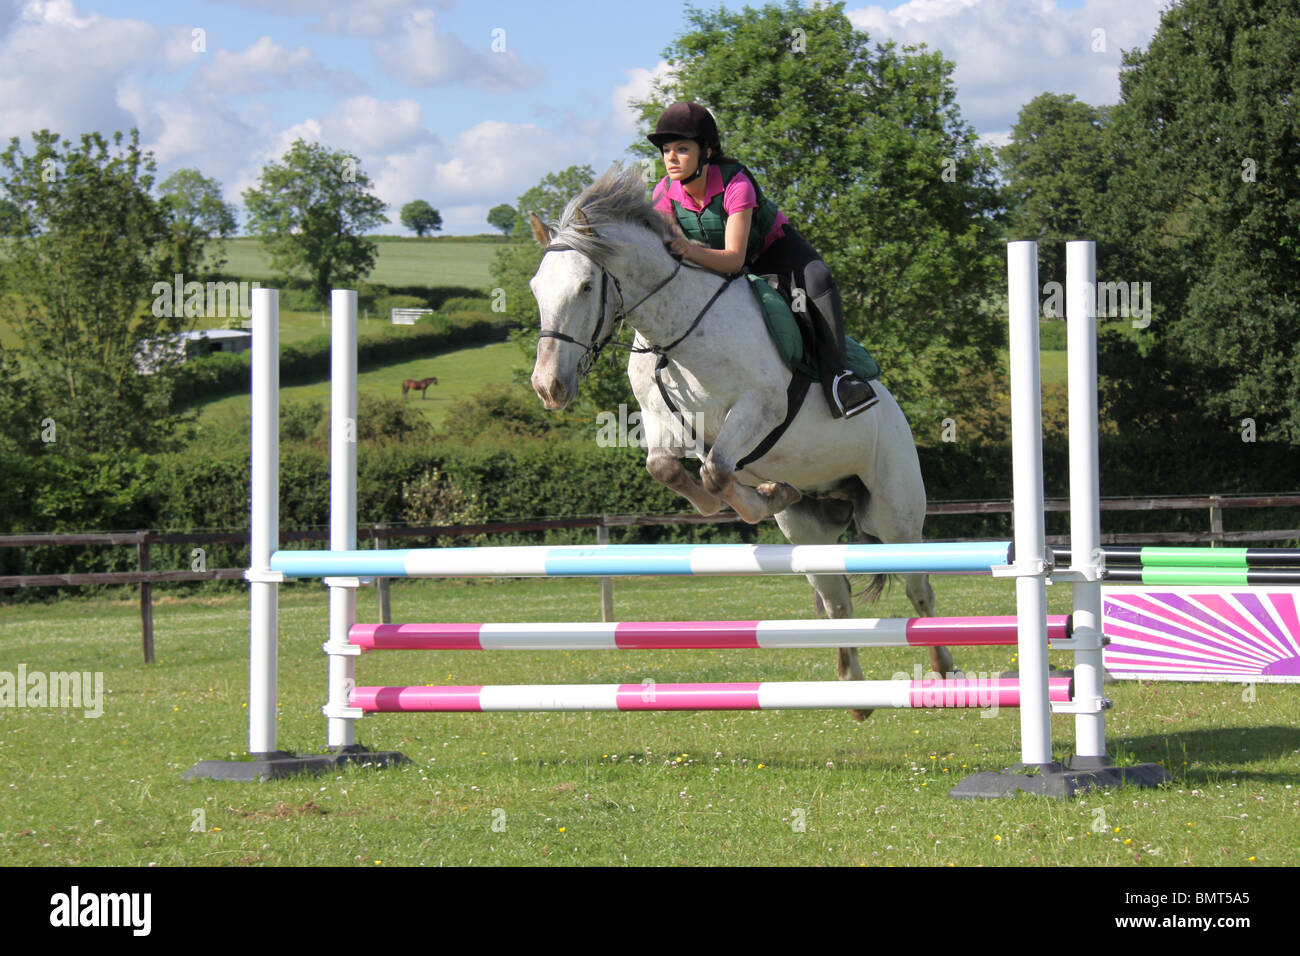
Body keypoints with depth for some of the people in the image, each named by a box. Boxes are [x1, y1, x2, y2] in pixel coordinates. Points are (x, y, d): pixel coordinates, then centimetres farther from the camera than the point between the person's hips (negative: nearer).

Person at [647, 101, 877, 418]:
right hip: (714, 266, 5)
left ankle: (835, 375, -33)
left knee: (817, 282, -32)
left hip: (771, 249, -5)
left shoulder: (736, 184, -33)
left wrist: (688, 250, -60)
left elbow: (734, 259, -41)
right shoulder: (665, 193, -19)